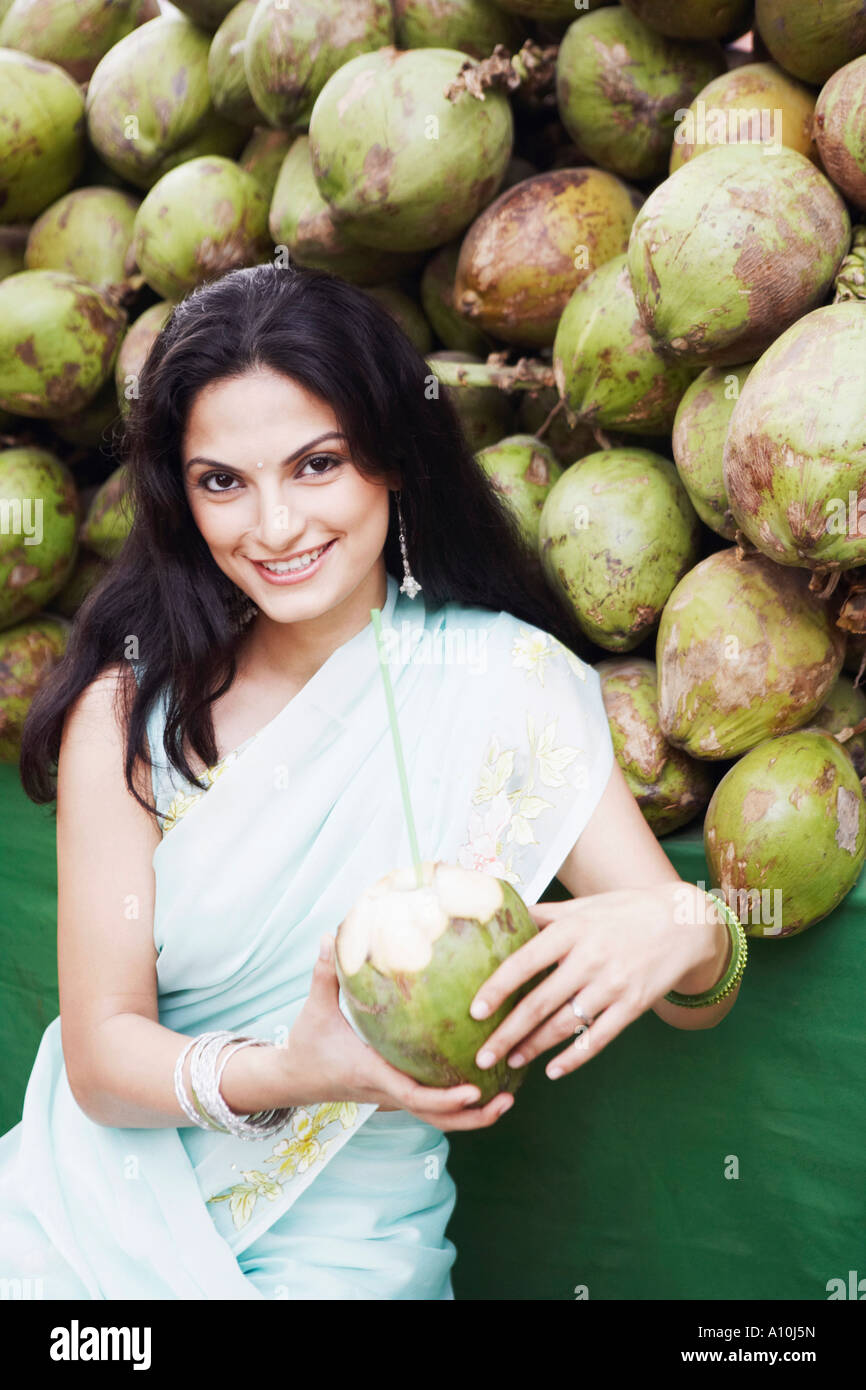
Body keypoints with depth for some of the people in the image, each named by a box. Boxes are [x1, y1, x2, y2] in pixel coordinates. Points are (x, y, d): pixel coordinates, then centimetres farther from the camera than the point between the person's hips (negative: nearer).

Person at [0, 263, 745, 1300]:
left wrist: (685, 932, -29)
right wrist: (289, 1072, -27)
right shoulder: (128, 706, -5)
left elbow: (696, 1003, -5)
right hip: (92, 1209, 1)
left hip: (342, 1247, -1)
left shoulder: (511, 682, -5)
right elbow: (101, 1056, -8)